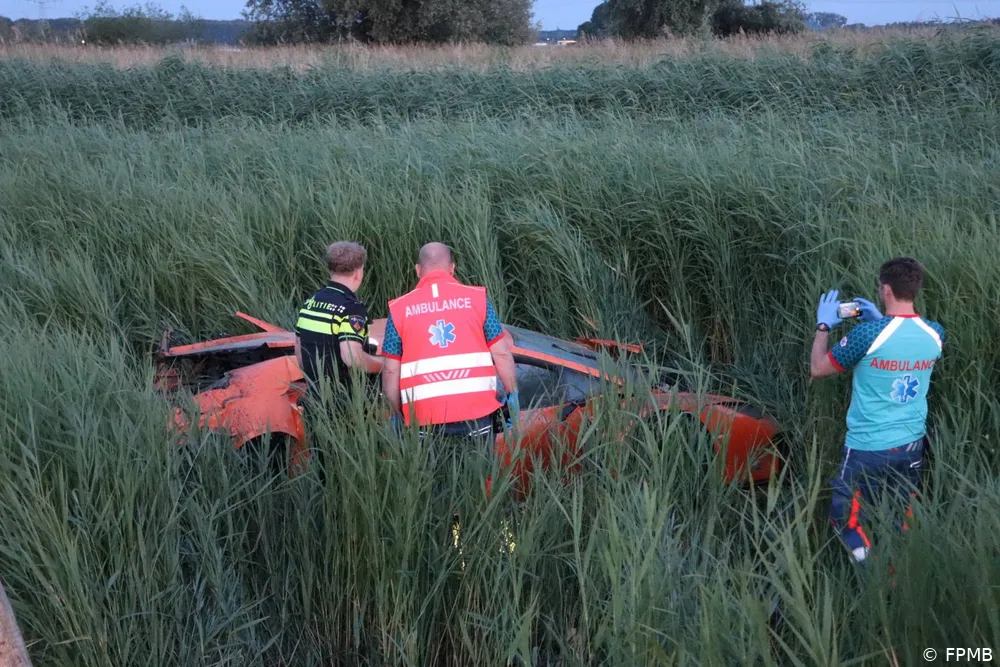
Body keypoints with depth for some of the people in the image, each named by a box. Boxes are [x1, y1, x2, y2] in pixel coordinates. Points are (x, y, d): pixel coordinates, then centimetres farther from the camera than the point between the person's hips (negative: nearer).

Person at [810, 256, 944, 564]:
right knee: (903, 524, 16)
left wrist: (823, 326, 7)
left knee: (846, 521, 7)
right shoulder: (935, 334, -3)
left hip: (868, 448, -5)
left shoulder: (868, 333, -19)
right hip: (912, 445, 5)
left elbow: (818, 369, -6)